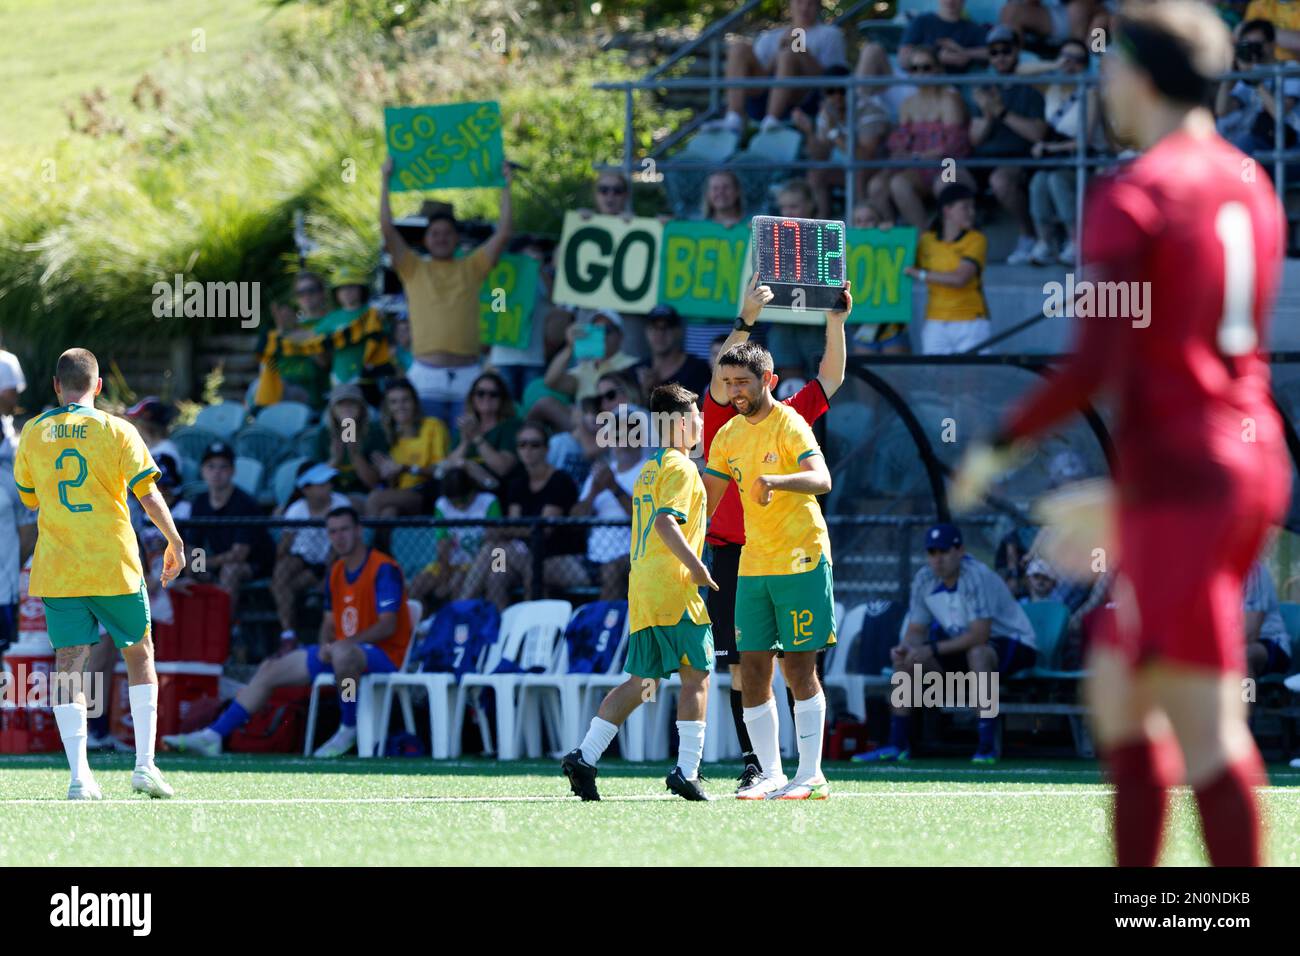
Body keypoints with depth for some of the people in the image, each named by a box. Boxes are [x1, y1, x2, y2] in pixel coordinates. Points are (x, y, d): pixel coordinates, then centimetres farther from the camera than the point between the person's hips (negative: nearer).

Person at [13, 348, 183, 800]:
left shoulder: (33, 433, 3)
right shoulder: (116, 431, -5)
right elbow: (149, 495, -8)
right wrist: (175, 543, 5)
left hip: (57, 571, 1)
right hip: (115, 567, -1)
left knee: (69, 664, 1)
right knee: (140, 654, 15)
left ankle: (79, 775, -11)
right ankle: (144, 765, 7)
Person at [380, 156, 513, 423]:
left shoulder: (471, 268, 13)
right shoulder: (414, 269, 11)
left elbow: (504, 233, 8)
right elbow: (387, 229, 3)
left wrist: (506, 187, 8)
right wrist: (385, 180, 4)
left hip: (466, 373, 1)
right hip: (427, 373, -1)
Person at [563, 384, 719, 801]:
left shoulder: (647, 470, 21)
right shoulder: (680, 467, -7)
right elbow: (666, 521, -20)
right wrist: (694, 564, -19)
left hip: (641, 590, 9)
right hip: (672, 587, -9)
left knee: (640, 680, 9)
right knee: (696, 674, -3)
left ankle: (584, 756, -1)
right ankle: (687, 770, -7)